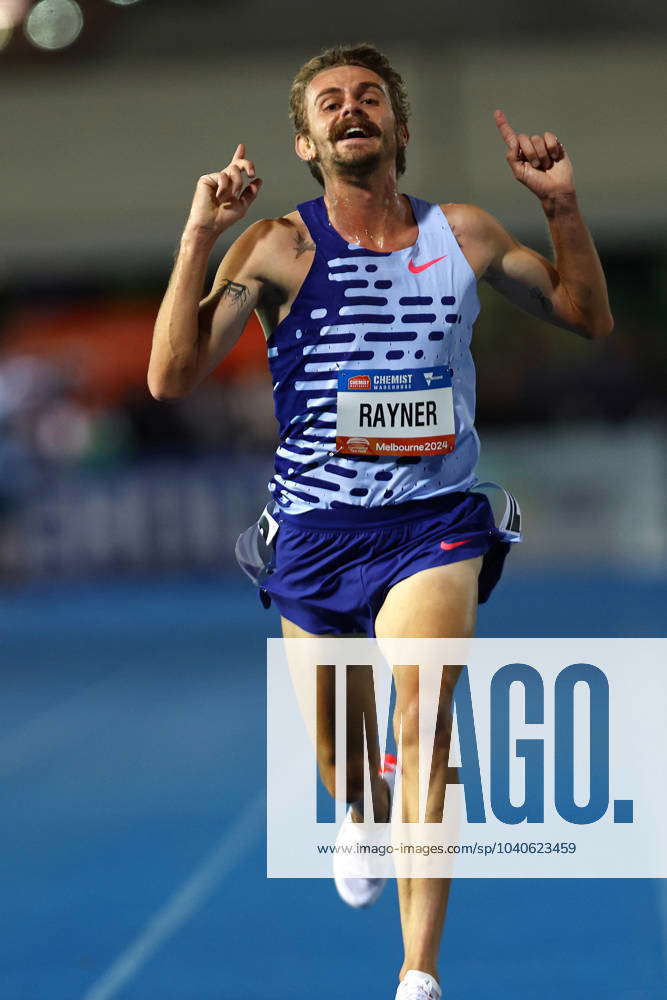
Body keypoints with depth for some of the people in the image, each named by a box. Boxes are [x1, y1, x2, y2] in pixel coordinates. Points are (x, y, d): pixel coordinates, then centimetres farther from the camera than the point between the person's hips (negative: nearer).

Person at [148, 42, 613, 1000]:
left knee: (425, 717, -22)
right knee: (341, 754, 14)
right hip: (315, 526, 0)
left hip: (436, 519, 0)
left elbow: (588, 317, 15)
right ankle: (364, 816, 53)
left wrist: (562, 204, 0)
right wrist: (200, 235, -22)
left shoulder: (465, 233, 3)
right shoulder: (278, 248, -6)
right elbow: (172, 377, -14)